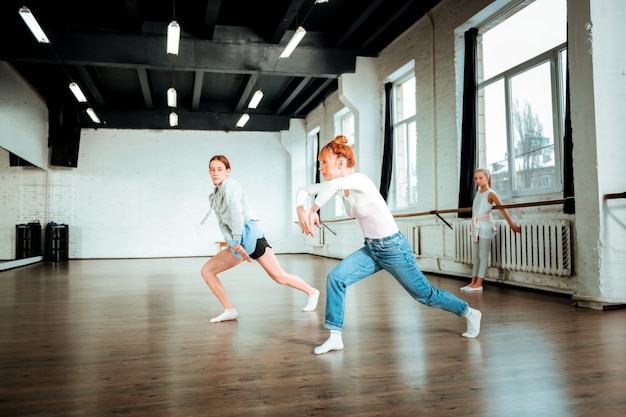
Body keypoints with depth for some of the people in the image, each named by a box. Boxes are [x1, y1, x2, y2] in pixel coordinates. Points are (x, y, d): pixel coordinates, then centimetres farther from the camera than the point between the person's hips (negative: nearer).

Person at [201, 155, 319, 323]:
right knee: (206, 270, 1)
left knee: (280, 277, -5)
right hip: (237, 242, 8)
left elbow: (237, 212, -19)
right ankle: (230, 310, 3)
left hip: (249, 236, -8)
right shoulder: (213, 196, 16)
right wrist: (233, 244, -9)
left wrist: (237, 242, -17)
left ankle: (312, 292, 19)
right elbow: (222, 224, 6)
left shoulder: (230, 185, -7)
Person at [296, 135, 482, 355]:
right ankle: (335, 337, -1)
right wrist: (300, 211, -20)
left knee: (425, 294, 9)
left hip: (394, 247, -7)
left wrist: (313, 211, -40)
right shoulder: (340, 186, -2)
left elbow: (333, 184, -48)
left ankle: (470, 313, 34)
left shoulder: (359, 180, -25)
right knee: (335, 278, -11)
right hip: (371, 248, 7)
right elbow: (304, 190, -1)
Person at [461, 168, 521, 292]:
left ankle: (479, 284, -4)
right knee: (475, 256, 9)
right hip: (476, 227, 8)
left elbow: (503, 209, -14)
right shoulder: (478, 192, 13)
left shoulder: (490, 193, -8)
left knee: (483, 255, -5)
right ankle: (473, 282, 14)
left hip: (485, 227, -8)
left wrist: (512, 225, -20)